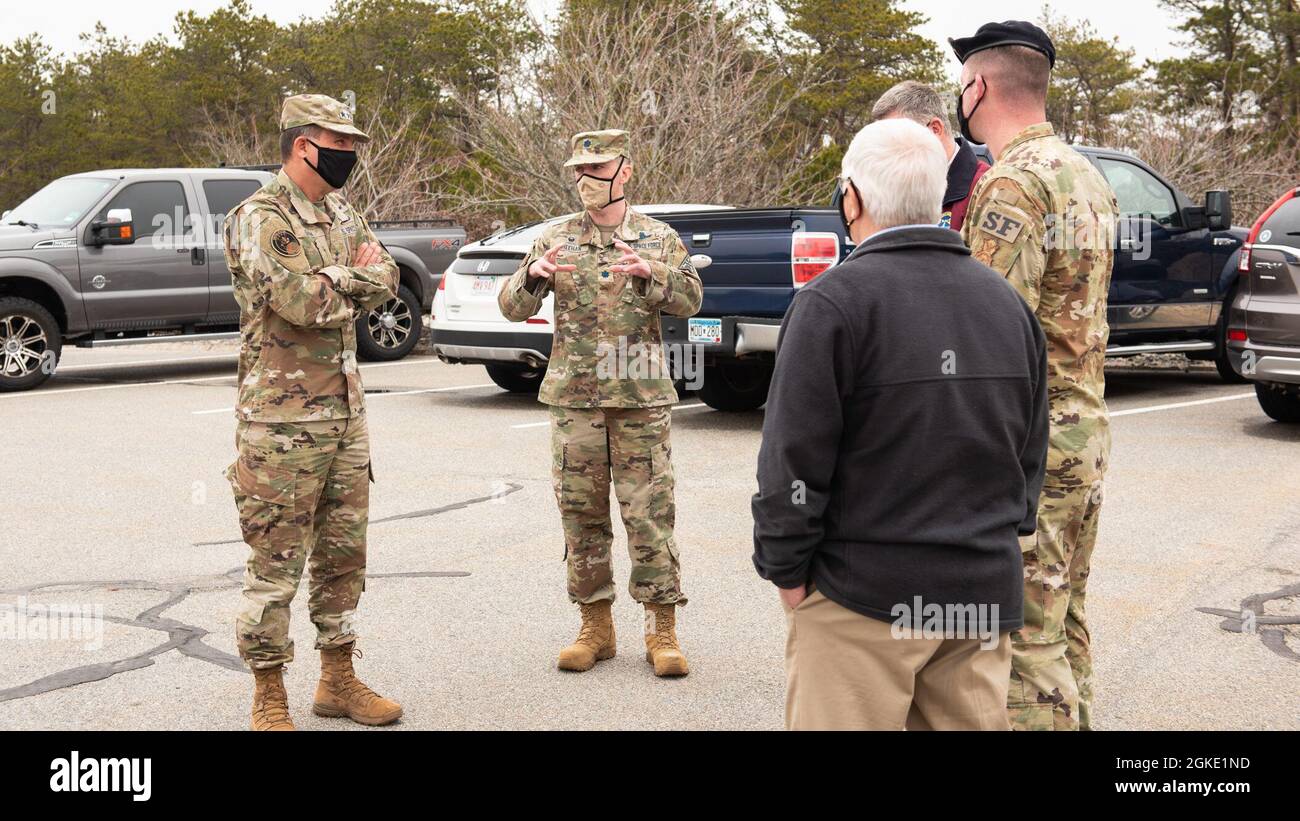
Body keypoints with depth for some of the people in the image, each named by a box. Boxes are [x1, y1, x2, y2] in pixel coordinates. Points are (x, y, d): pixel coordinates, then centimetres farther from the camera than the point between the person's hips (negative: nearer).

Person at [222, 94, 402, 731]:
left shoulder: (341, 214, 14)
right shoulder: (259, 219, -13)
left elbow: (385, 280, 5)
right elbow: (301, 302, -23)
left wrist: (330, 284, -11)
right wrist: (351, 277, -6)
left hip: (346, 410, 8)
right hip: (283, 420, -8)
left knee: (344, 553, 14)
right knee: (276, 564, -1)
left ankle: (338, 679, 26)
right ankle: (269, 698, 11)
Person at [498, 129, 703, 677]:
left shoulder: (658, 238, 6)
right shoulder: (556, 240, 8)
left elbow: (690, 300, -6)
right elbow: (512, 308, 4)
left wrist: (650, 273, -24)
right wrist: (532, 275, -18)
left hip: (642, 398, -2)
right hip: (574, 398, 2)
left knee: (650, 514, -1)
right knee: (581, 515, 7)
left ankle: (663, 629, 8)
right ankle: (595, 626, 18)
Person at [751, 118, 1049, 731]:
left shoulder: (835, 302, -13)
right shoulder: (1009, 304, 8)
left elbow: (794, 462, -14)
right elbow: (1031, 456, 15)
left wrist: (785, 571, -3)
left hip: (864, 596, -6)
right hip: (986, 595, 6)